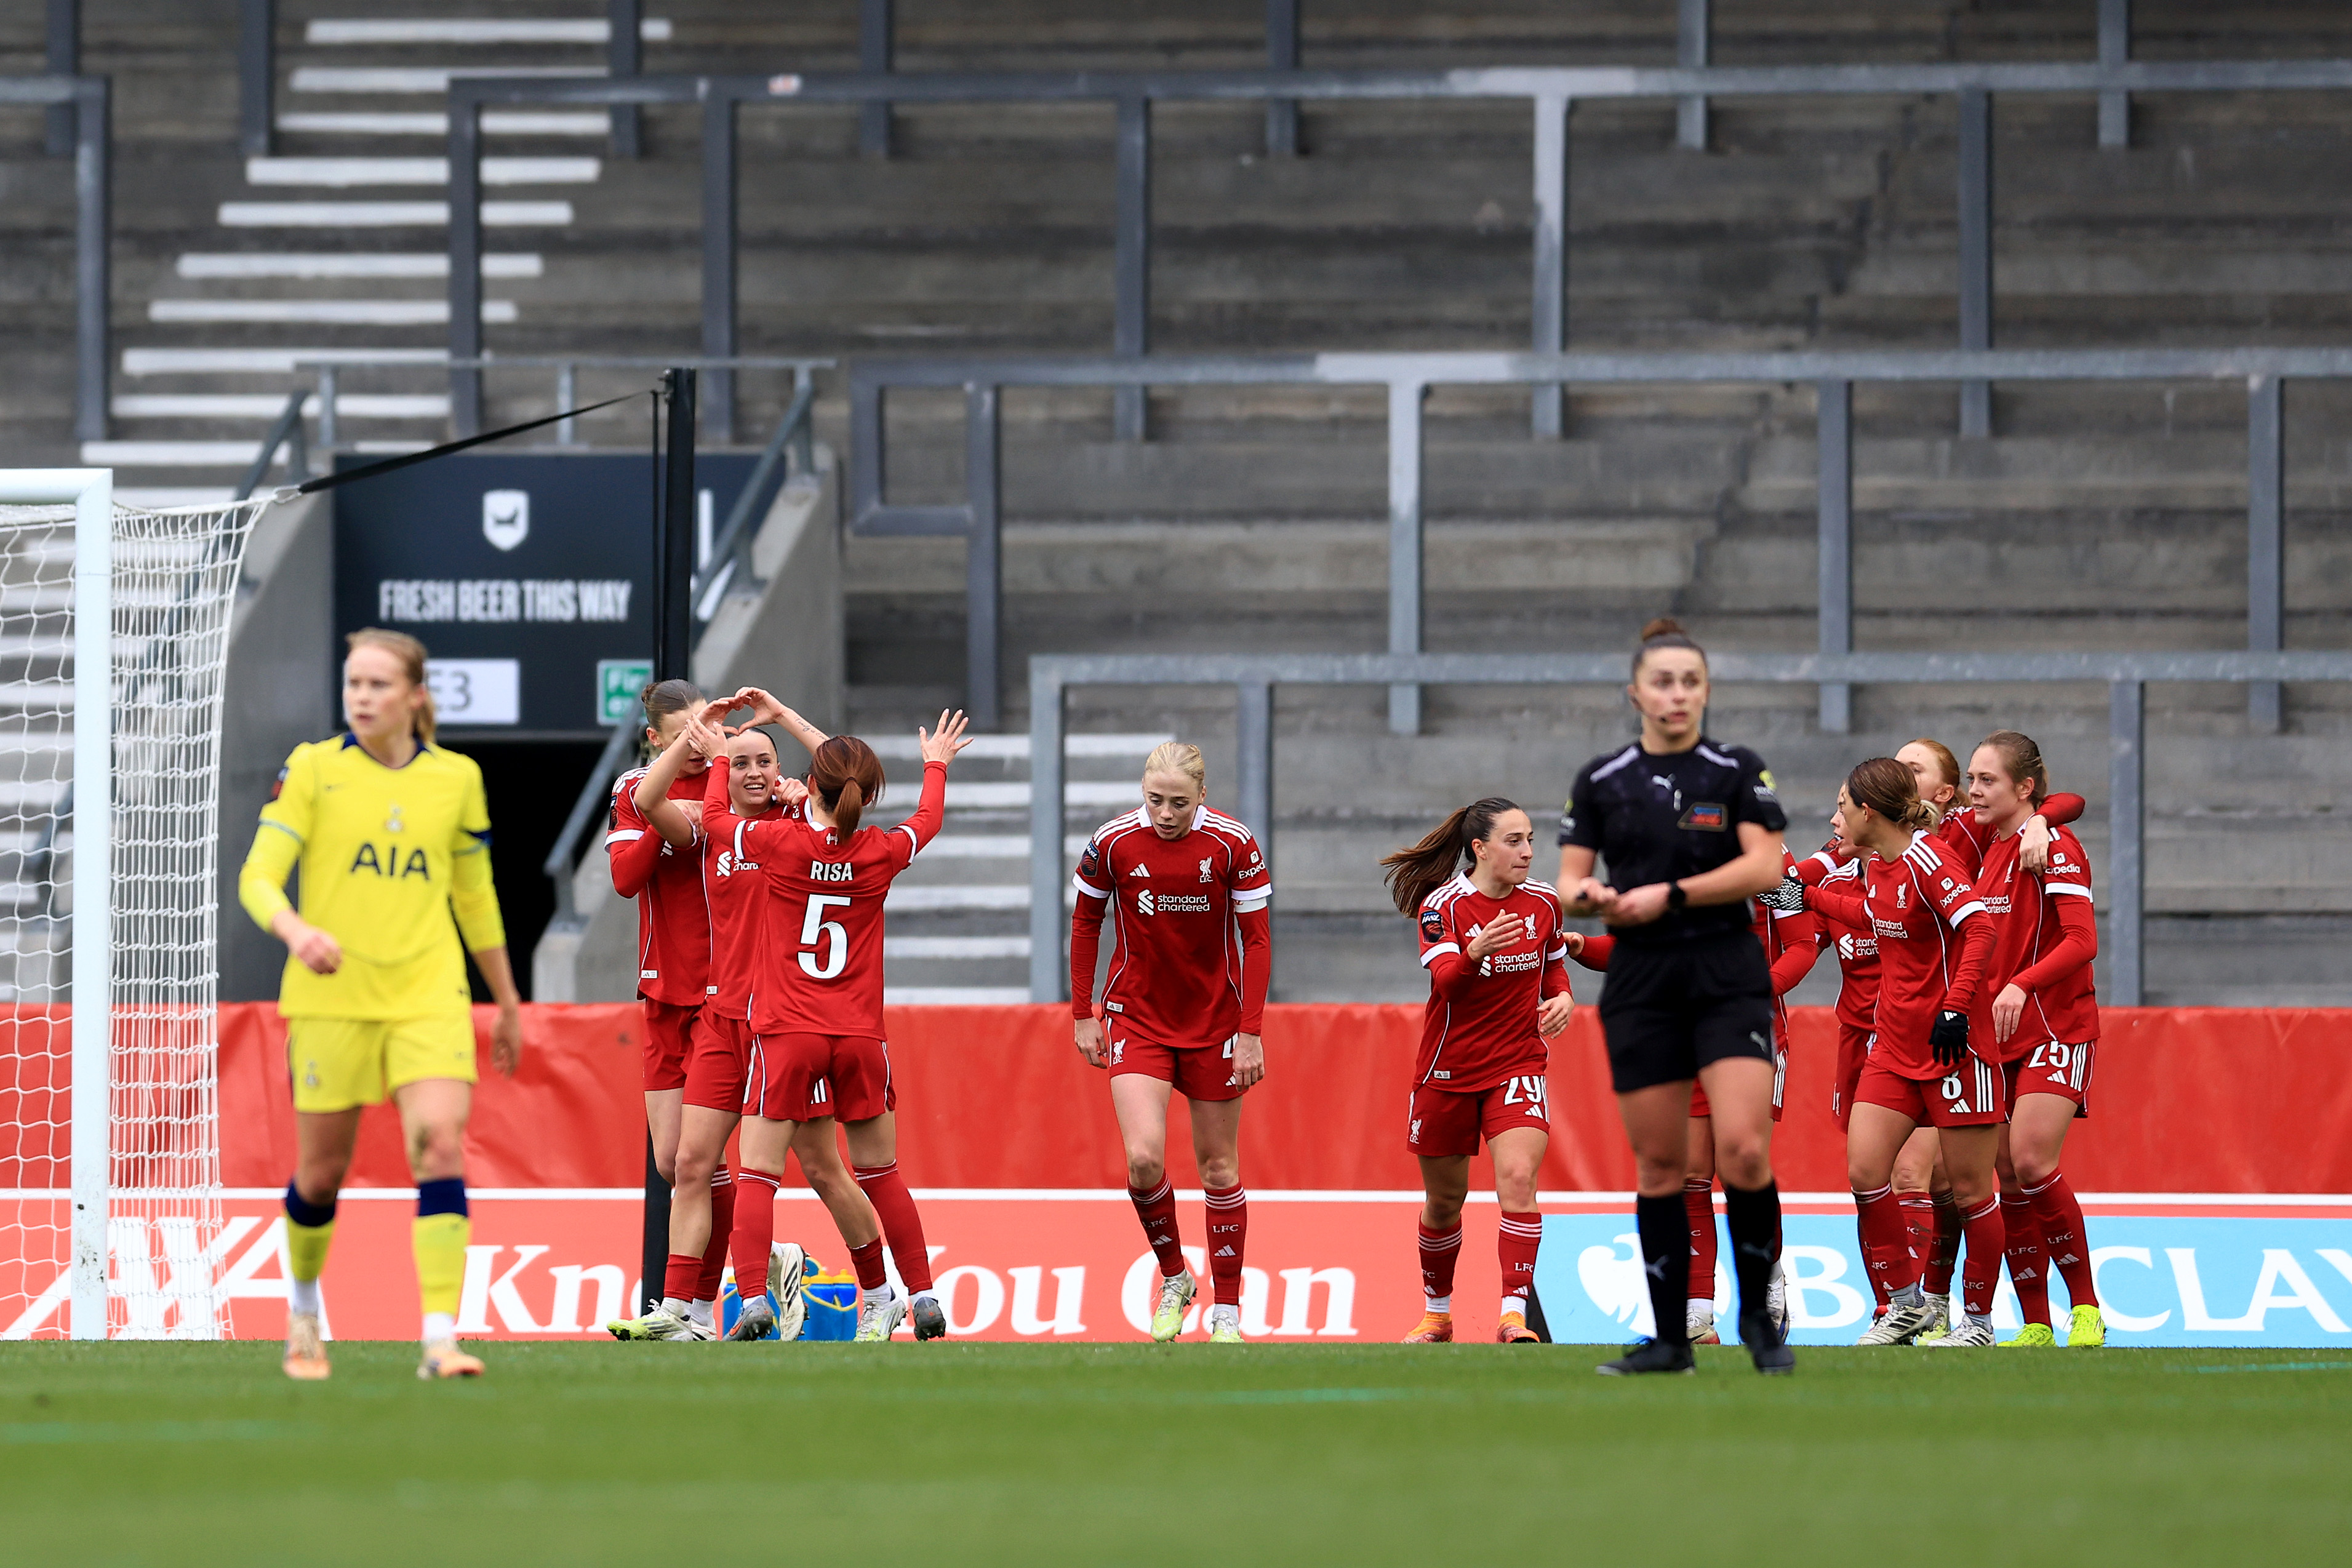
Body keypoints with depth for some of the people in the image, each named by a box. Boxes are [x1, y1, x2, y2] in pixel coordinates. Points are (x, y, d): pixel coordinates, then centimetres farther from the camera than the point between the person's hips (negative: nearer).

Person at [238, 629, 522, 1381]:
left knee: (442, 1148, -17)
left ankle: (440, 1339, -20)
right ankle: (303, 1309, 34)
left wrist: (508, 1002, 21)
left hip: (429, 994, 1)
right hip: (331, 998, -1)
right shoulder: (312, 770, -1)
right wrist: (295, 930, -29)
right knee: (322, 1170, 6)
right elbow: (259, 876, -7)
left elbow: (475, 896, 18)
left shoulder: (456, 779, 7)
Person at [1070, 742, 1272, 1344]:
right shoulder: (1113, 842, -10)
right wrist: (1083, 1015, 4)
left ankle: (1226, 1311, 16)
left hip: (1215, 1022, 0)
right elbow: (1085, 923, 4)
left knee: (1218, 1164, 6)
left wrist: (1251, 1033, -10)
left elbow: (1257, 940, -6)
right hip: (1136, 1017, 0)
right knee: (1144, 1158, -15)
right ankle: (1173, 1278, 9)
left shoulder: (1234, 845, -13)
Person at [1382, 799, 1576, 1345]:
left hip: (1519, 1068, 1)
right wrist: (1476, 952, -47)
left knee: (1517, 1178, -21)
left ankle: (1514, 1318, -23)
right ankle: (1437, 1313, 33)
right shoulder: (1442, 905, -12)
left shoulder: (1543, 903, 0)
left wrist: (1561, 996, -5)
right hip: (1447, 1070, -1)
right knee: (1444, 1199, 11)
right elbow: (1444, 981, -26)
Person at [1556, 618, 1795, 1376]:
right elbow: (1569, 880, 8)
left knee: (1744, 1149, -15)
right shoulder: (1601, 781, 8)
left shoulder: (1738, 772, 1)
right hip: (1640, 984, 2)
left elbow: (1765, 865, -9)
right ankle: (1670, 1337, 8)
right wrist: (1589, 895, -16)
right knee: (1659, 1163, 2)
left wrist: (1670, 895, -15)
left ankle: (1757, 1314, 2)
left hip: (1728, 978, -2)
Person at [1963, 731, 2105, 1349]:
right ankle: (2035, 1324, 5)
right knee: (2008, 1178, 1)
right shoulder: (1985, 850, 14)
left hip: (2057, 1027, -7)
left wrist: (2021, 986, -30)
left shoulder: (2054, 846, -9)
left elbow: (2083, 940, -19)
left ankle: (2086, 1309, -8)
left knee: (2031, 1162, -19)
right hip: (1996, 1035, 7)